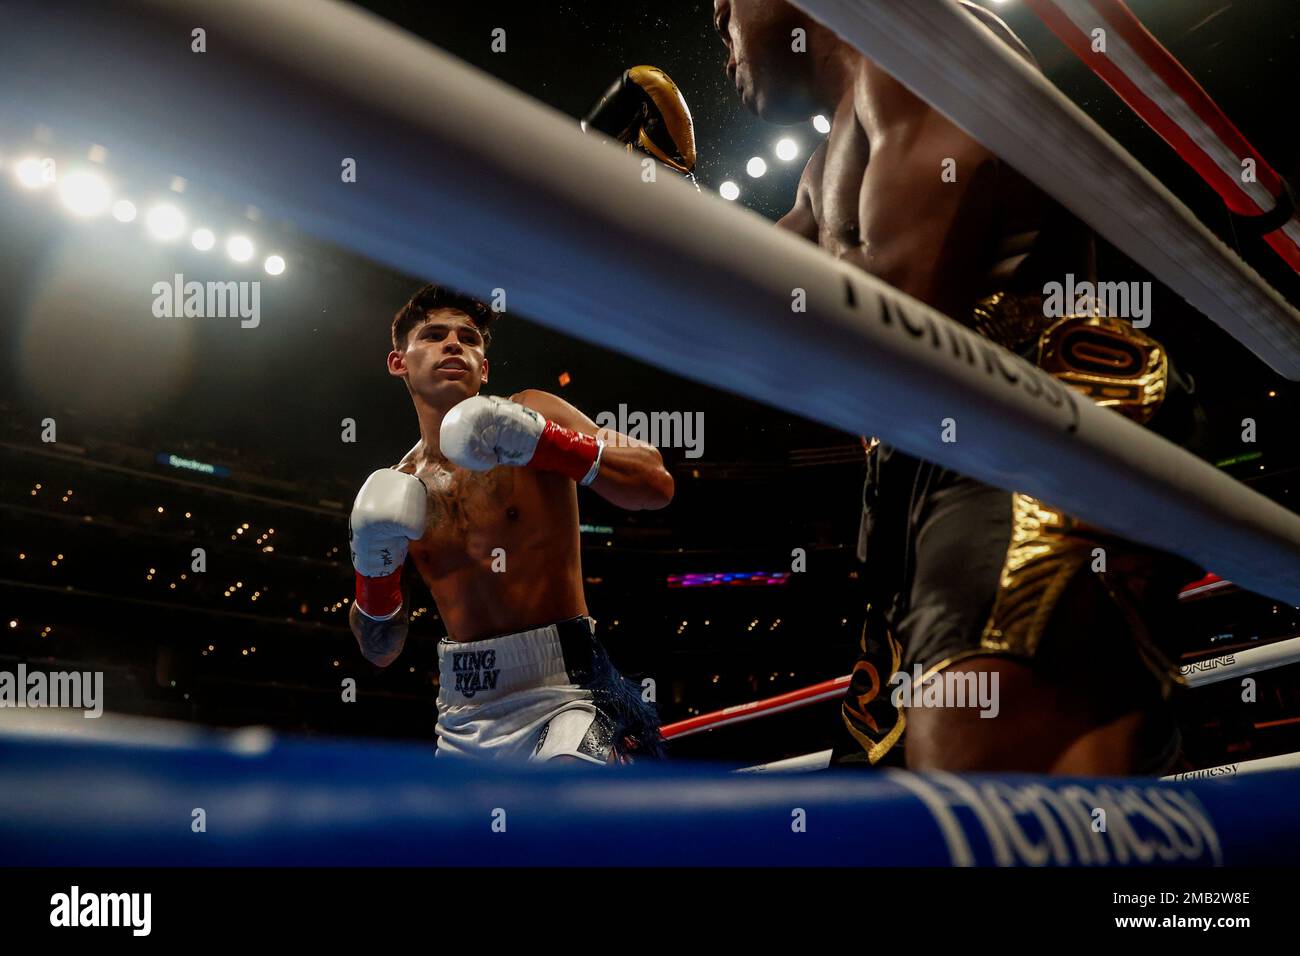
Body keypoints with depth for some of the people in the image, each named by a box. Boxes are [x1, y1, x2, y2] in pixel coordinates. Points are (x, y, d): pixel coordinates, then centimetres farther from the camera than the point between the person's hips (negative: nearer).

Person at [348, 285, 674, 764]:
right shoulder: (397, 488, 10)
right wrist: (373, 569, -6)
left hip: (559, 693, -5)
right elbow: (380, 651, 14)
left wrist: (545, 443, -23)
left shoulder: (530, 414, 1)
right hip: (462, 720, 5)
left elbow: (657, 484, -12)